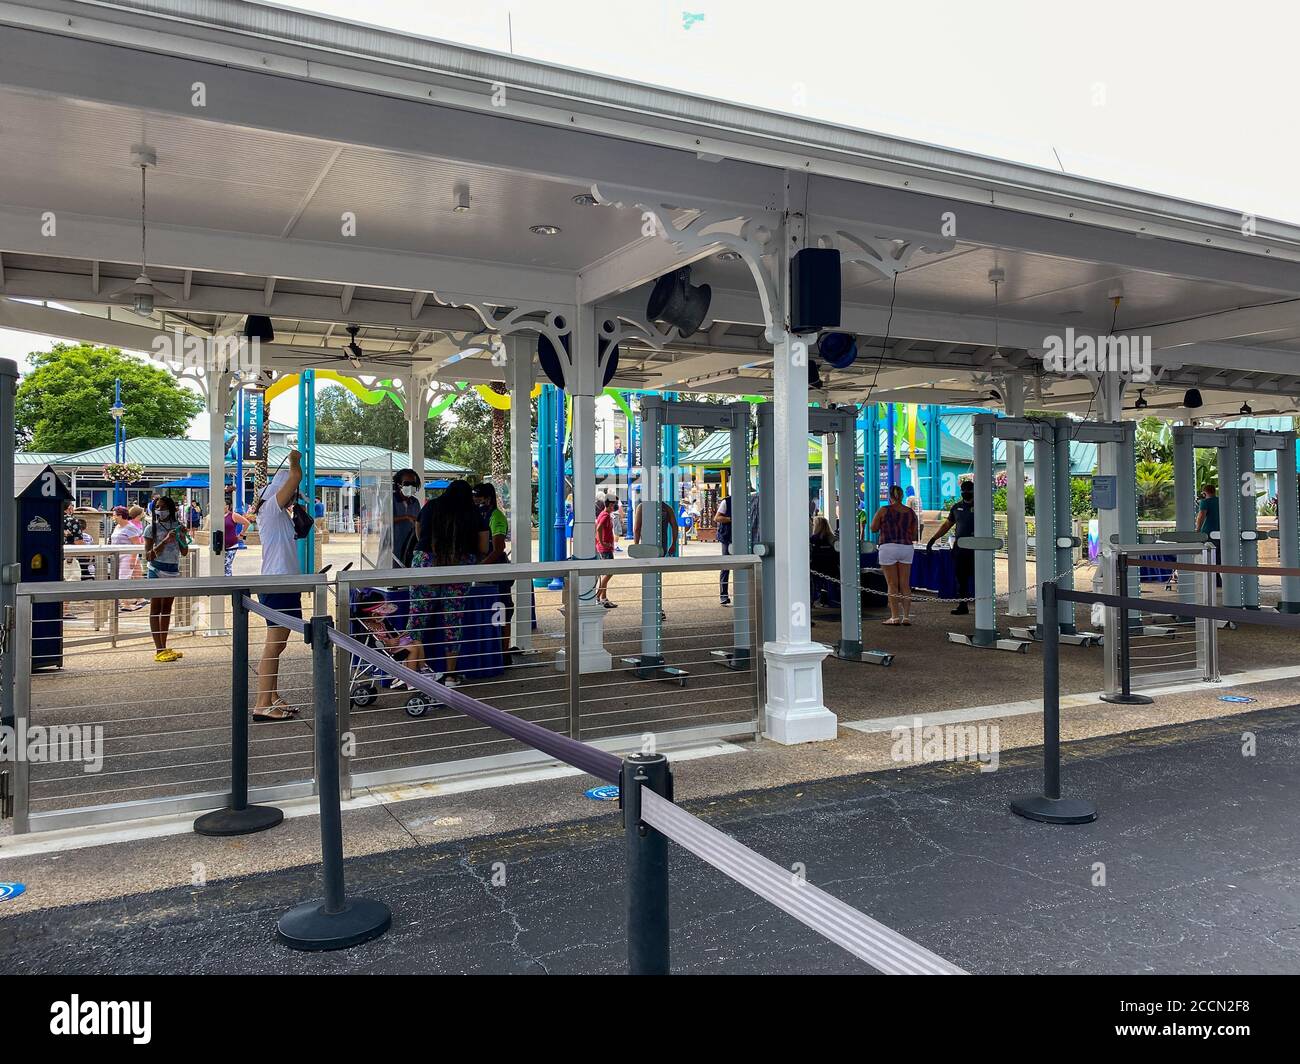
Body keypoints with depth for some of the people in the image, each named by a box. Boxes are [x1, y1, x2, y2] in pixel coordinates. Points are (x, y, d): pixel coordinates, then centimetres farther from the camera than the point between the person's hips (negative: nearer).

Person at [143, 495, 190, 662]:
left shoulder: (177, 526, 8)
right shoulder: (152, 528, -4)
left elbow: (184, 552, 8)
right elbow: (148, 556, -10)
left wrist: (182, 536, -8)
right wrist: (165, 541, -20)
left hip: (173, 571, 5)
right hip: (156, 572, -5)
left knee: (167, 609, 11)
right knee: (156, 609, -2)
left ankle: (164, 648, 18)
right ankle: (159, 650, -4)